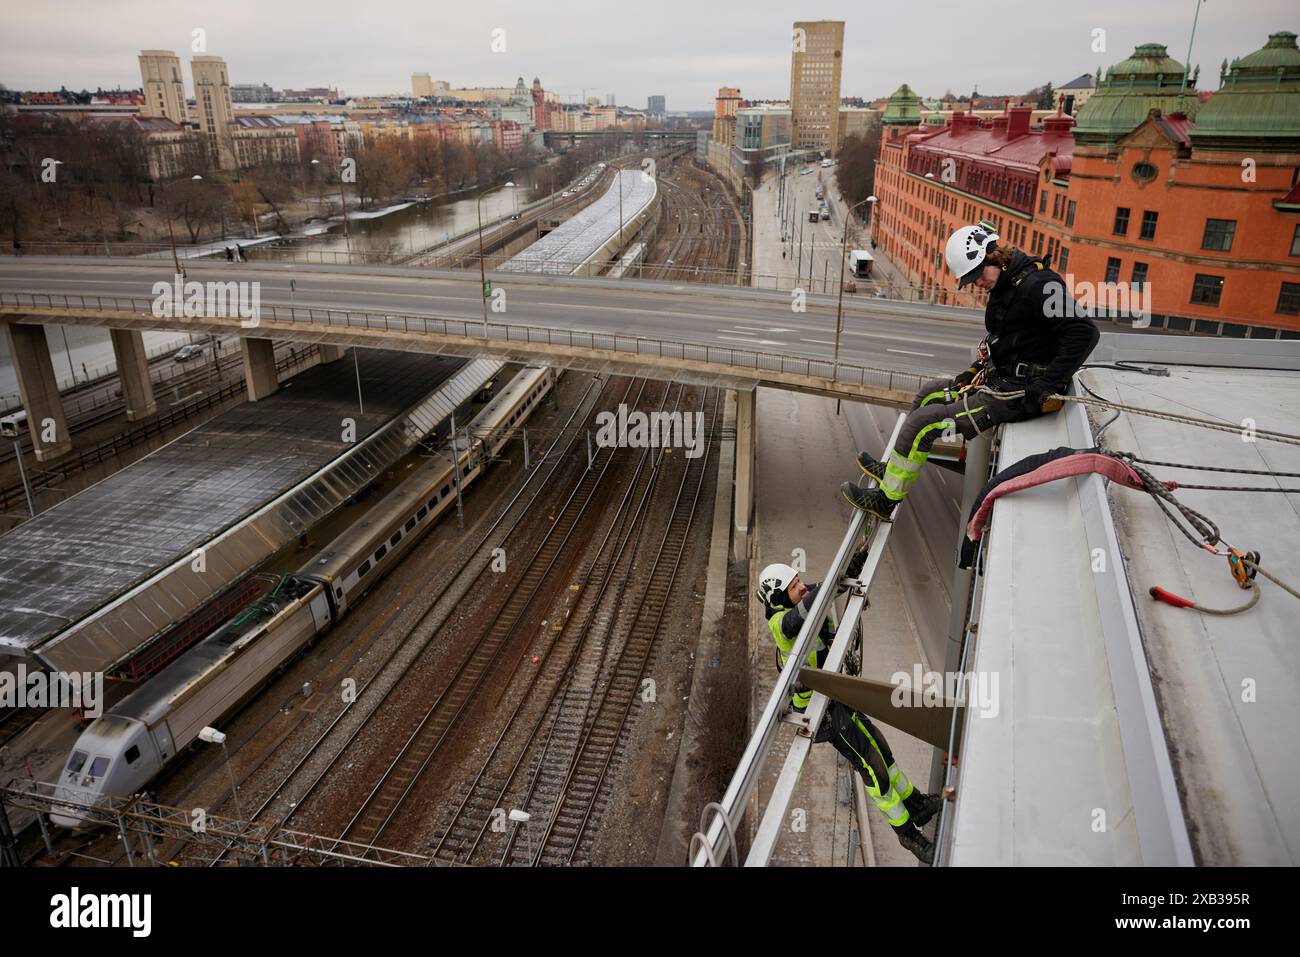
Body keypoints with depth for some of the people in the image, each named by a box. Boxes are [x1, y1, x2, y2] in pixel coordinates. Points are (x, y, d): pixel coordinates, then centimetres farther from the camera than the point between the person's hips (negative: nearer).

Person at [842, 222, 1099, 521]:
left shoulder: (1039, 284, -20)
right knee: (929, 392, 22)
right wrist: (976, 369, 9)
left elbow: (1085, 331, -25)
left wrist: (1047, 385, -28)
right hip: (999, 379, 11)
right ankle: (894, 470, 29)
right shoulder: (1004, 286, 10)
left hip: (1018, 394, -11)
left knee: (922, 421, -12)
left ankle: (886, 500, 2)